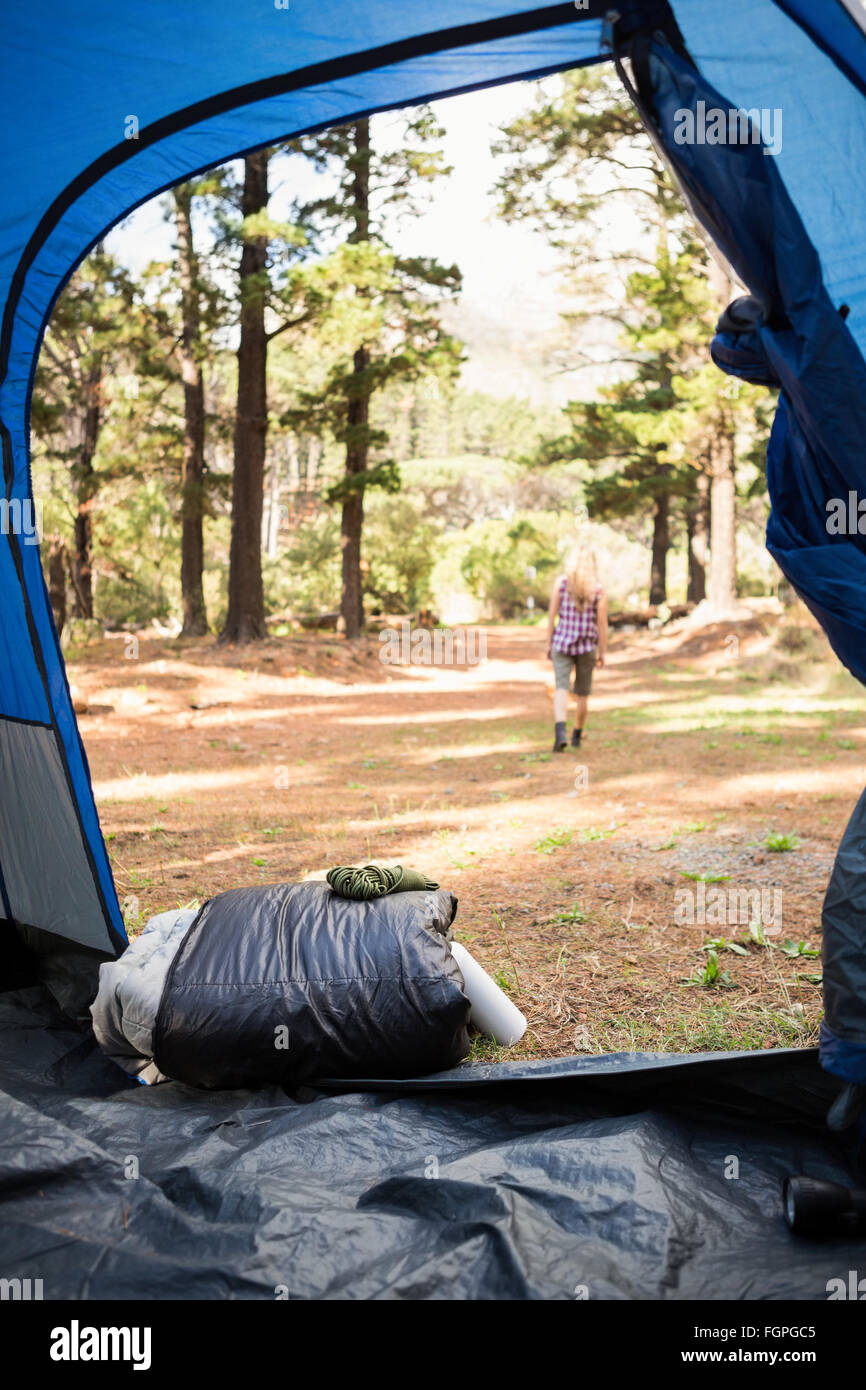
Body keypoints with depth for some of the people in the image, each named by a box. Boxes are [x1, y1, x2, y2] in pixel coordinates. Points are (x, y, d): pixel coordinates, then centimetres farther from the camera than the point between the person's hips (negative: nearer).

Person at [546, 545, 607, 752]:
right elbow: (602, 624, -7)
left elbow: (552, 614, -6)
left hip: (562, 642, -1)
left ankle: (560, 732, -33)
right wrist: (602, 652, 3)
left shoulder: (561, 582, -7)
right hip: (587, 646, 1)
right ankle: (577, 736, 30)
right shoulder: (598, 589, -7)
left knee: (561, 689, -9)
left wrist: (548, 643, 4)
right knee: (582, 692, 17)